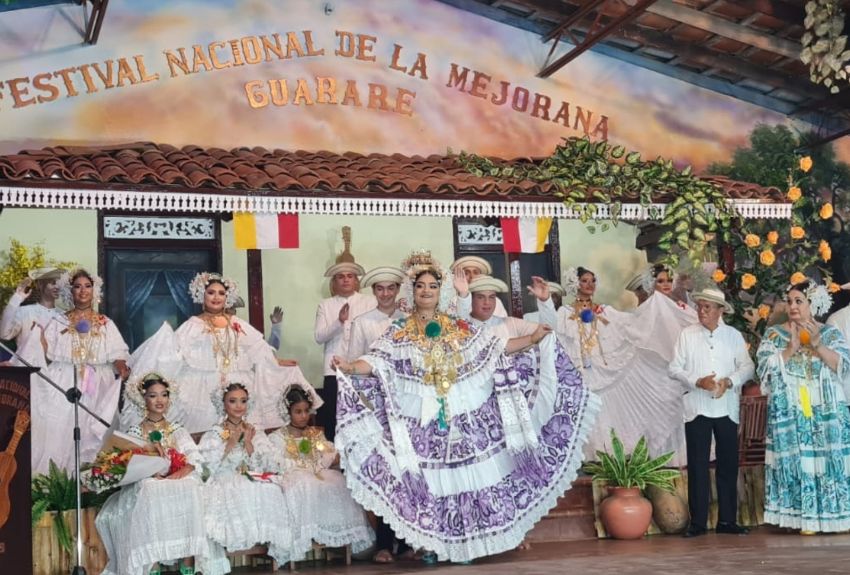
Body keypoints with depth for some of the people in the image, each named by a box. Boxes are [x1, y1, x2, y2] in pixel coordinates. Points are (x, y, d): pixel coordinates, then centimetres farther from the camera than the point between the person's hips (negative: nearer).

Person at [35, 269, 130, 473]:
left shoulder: (106, 324, 11)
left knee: (90, 438, -3)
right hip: (64, 386, 0)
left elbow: (117, 354, 0)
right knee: (58, 434, -7)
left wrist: (122, 368, -20)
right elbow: (44, 352, 1)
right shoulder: (59, 323, 11)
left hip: (95, 389, 0)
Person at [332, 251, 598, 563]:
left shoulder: (460, 328, 9)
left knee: (462, 474, 2)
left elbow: (497, 348, 10)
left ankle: (461, 542, 12)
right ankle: (432, 545, 7)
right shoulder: (399, 332, 3)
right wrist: (351, 367, -27)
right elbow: (376, 362, -8)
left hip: (461, 417, 2)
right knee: (427, 481, -2)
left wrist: (533, 339, 2)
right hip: (421, 421, -2)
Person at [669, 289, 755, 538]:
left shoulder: (734, 335, 5)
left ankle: (727, 520, 14)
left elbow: (747, 366, 0)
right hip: (696, 408, -1)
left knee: (728, 465, 5)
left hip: (727, 409, 1)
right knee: (697, 466, 1)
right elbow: (675, 369, -1)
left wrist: (729, 381, -17)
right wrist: (698, 381, -15)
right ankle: (697, 522, 6)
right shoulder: (687, 335, 3)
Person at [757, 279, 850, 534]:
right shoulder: (774, 333, 7)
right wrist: (791, 348, -14)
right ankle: (806, 518, 0)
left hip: (827, 410, 1)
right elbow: (765, 367, -4)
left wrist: (817, 344, -16)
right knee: (797, 460, -4)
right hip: (789, 411, -1)